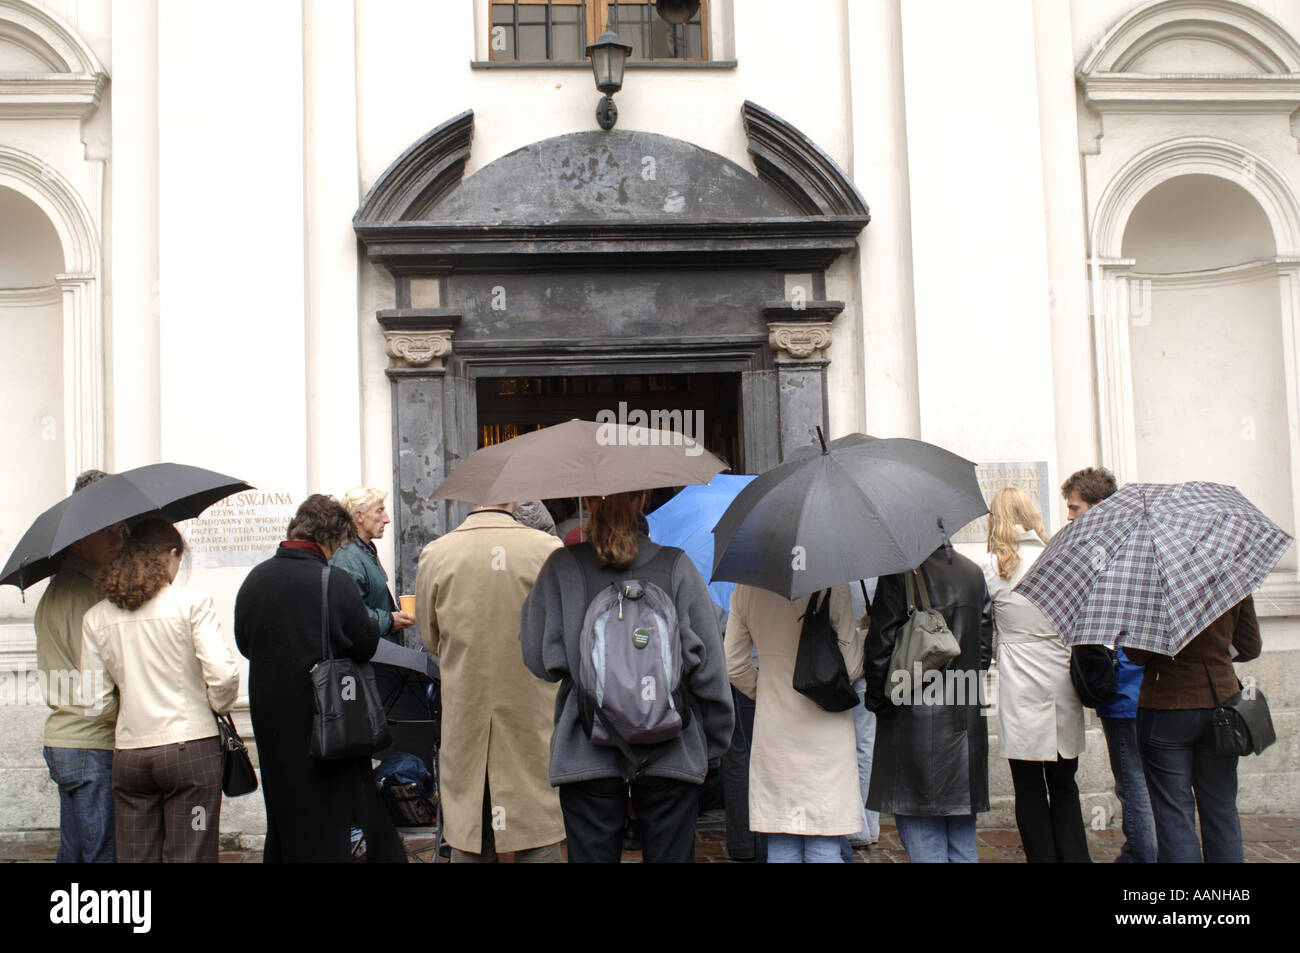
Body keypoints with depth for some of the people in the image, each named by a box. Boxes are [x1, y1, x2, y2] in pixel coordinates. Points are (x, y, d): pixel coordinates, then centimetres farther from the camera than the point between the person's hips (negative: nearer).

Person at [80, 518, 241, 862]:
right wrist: (217, 706, 6)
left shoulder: (96, 617, 6)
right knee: (189, 856, 1)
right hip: (191, 747, -4)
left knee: (135, 856, 12)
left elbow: (94, 697, 5)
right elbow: (223, 674, -14)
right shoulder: (193, 603, -6)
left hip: (128, 753, 4)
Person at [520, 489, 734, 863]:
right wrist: (713, 747, 11)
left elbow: (539, 660, 0)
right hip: (671, 755, 0)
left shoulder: (561, 567, -3)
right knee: (670, 855, 10)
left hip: (585, 756, 0)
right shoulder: (677, 566, -2)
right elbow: (710, 667, -1)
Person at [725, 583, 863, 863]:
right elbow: (852, 668, -8)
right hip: (825, 734, -3)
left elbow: (733, 665, 6)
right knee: (824, 849, 3)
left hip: (772, 734, 3)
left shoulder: (745, 590, -1)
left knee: (781, 849, 9)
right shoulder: (834, 589, -13)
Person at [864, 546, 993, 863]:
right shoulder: (974, 573, 9)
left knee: (924, 847, 0)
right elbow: (985, 646, 12)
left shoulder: (899, 574, -12)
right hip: (966, 724, 6)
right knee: (963, 848, 14)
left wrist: (876, 700, 2)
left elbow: (881, 648, -11)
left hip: (915, 723, -6)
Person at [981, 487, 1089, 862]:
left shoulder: (992, 566, -6)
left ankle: (1042, 857, 10)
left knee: (1030, 789, 7)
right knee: (1064, 785, 15)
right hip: (1064, 684, 3)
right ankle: (1074, 857, 15)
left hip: (1020, 688, -3)